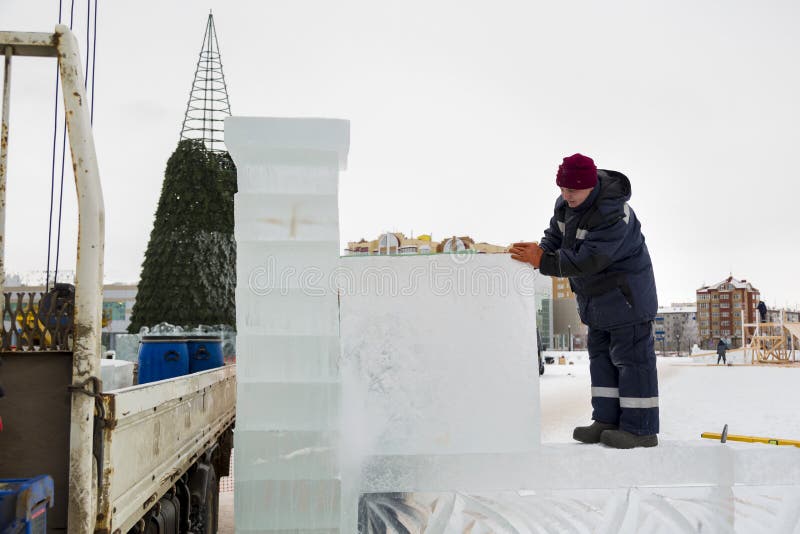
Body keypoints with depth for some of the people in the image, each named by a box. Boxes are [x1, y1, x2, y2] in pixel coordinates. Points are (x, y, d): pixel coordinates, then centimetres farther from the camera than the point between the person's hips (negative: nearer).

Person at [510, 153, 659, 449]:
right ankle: (607, 420, 21)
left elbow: (586, 260, -34)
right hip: (596, 296, 9)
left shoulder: (613, 215, -29)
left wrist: (542, 262, -32)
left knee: (631, 356, -4)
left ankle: (640, 428, 4)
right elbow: (556, 234, 6)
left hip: (625, 294, -9)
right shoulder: (566, 202, -2)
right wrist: (542, 250, -16)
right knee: (601, 355, 12)